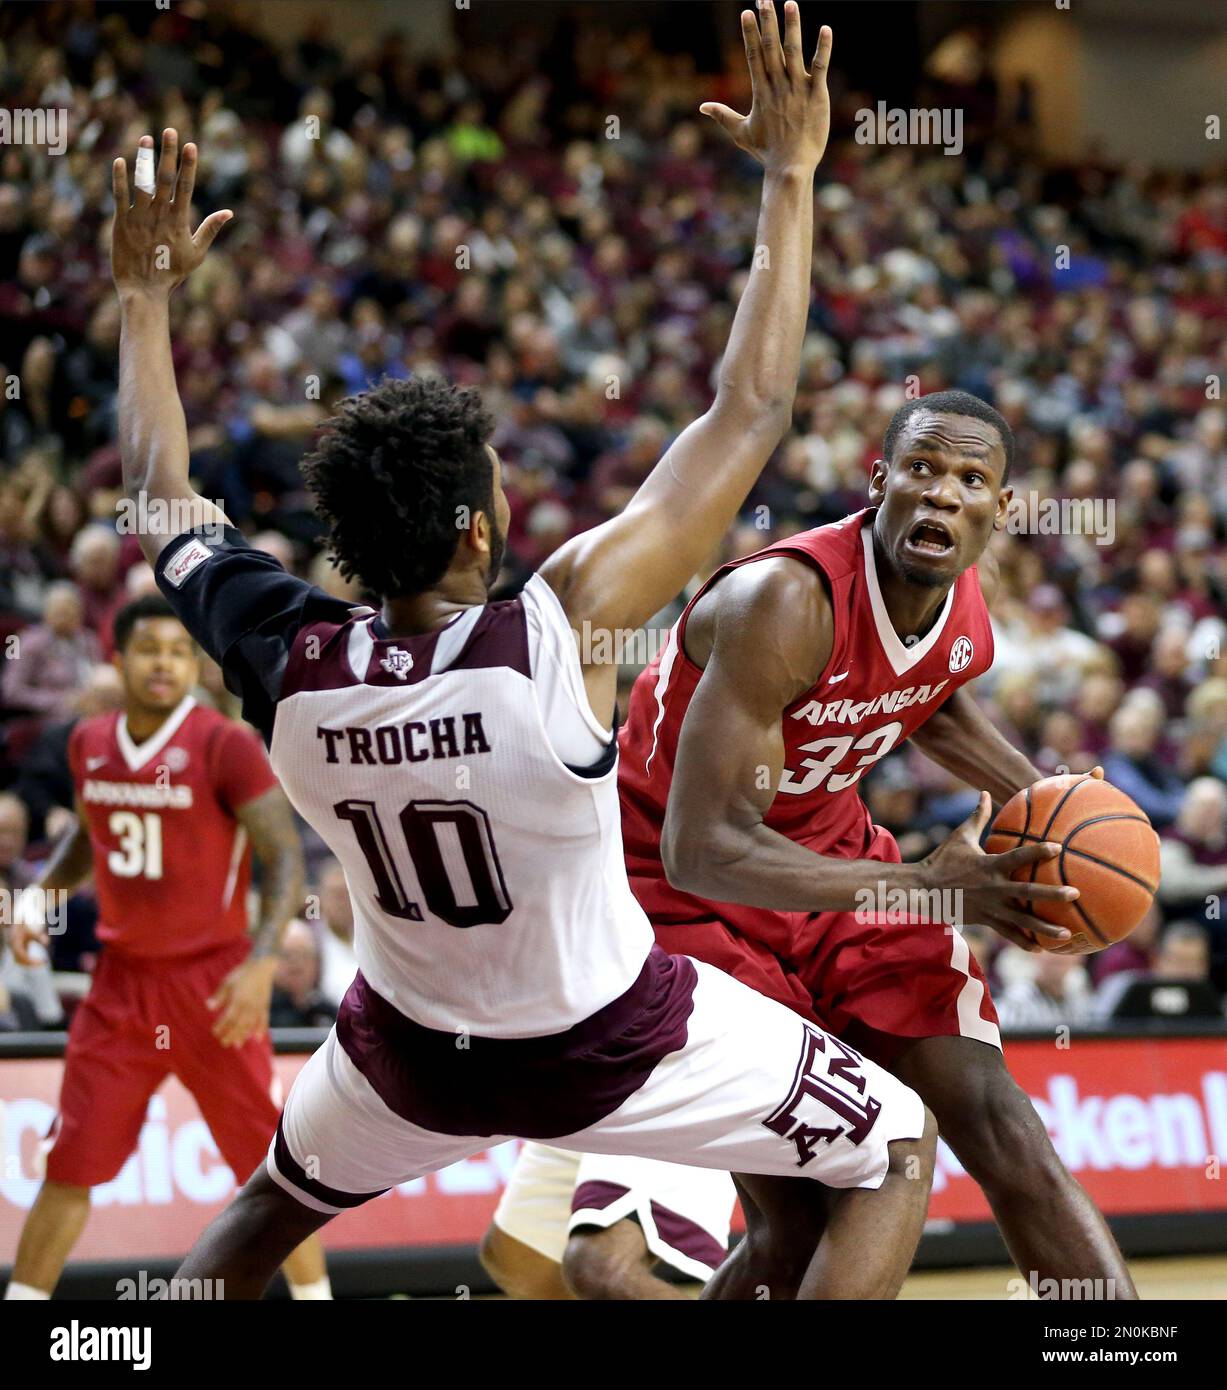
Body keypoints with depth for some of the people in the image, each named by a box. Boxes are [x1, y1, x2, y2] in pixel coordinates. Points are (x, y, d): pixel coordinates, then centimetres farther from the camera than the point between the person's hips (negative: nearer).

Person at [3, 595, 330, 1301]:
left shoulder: (227, 746, -12)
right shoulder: (90, 744, 5)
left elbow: (285, 858, -13)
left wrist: (262, 962, -24)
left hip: (211, 981, -4)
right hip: (122, 979, 4)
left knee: (270, 1165, 0)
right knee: (71, 1165, 4)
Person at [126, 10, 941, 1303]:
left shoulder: (284, 663, -20)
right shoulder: (562, 626, -31)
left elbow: (160, 489, 0)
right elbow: (750, 411, -25)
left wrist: (147, 295, 11)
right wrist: (791, 176, -18)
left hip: (414, 1047, 4)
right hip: (606, 1044, -4)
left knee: (269, 1208, 33)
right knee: (894, 1152, 10)